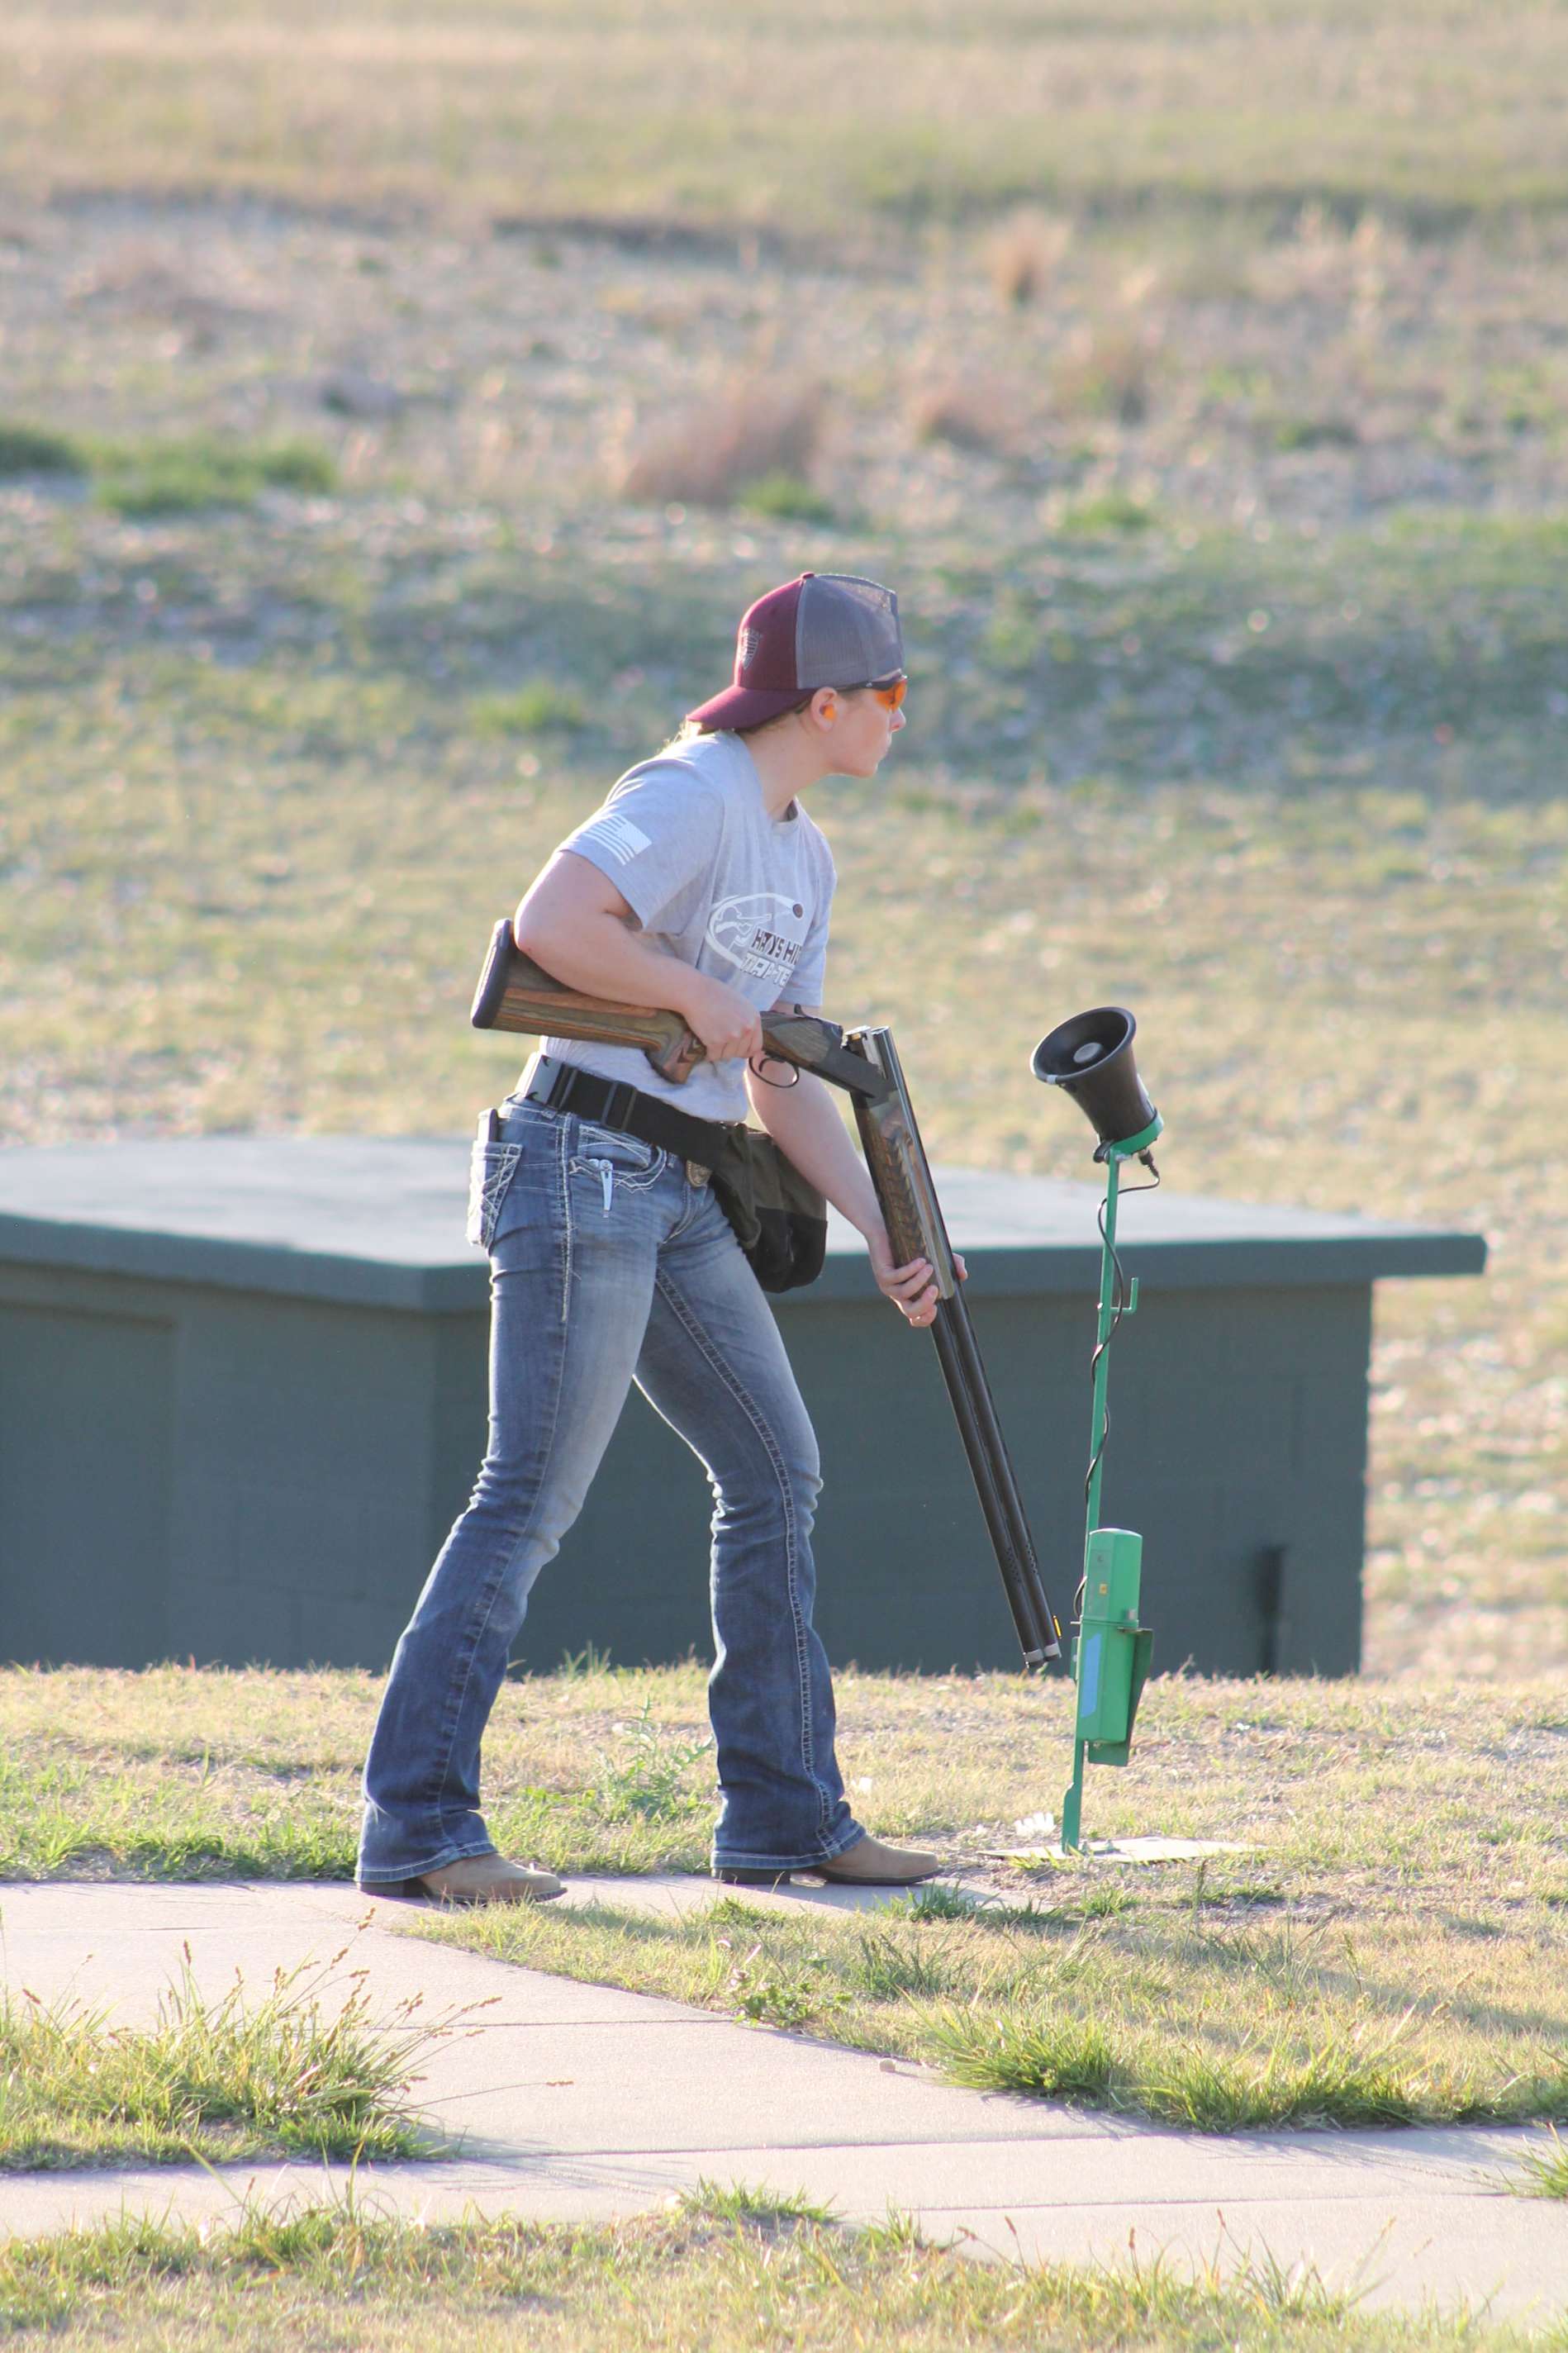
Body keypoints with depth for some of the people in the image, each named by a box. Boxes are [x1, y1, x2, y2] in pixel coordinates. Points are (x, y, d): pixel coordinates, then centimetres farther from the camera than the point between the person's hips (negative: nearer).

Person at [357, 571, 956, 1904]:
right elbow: (551, 923, -27)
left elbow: (785, 1084, 18)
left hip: (682, 1198, 10)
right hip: (582, 1173, -10)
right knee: (534, 1496, -12)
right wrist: (700, 996, -16)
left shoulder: (803, 857, 16)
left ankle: (785, 1816, 20)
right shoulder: (694, 796, -12)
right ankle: (417, 1829, -11)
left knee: (776, 1474, 12)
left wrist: (884, 1232, 8)